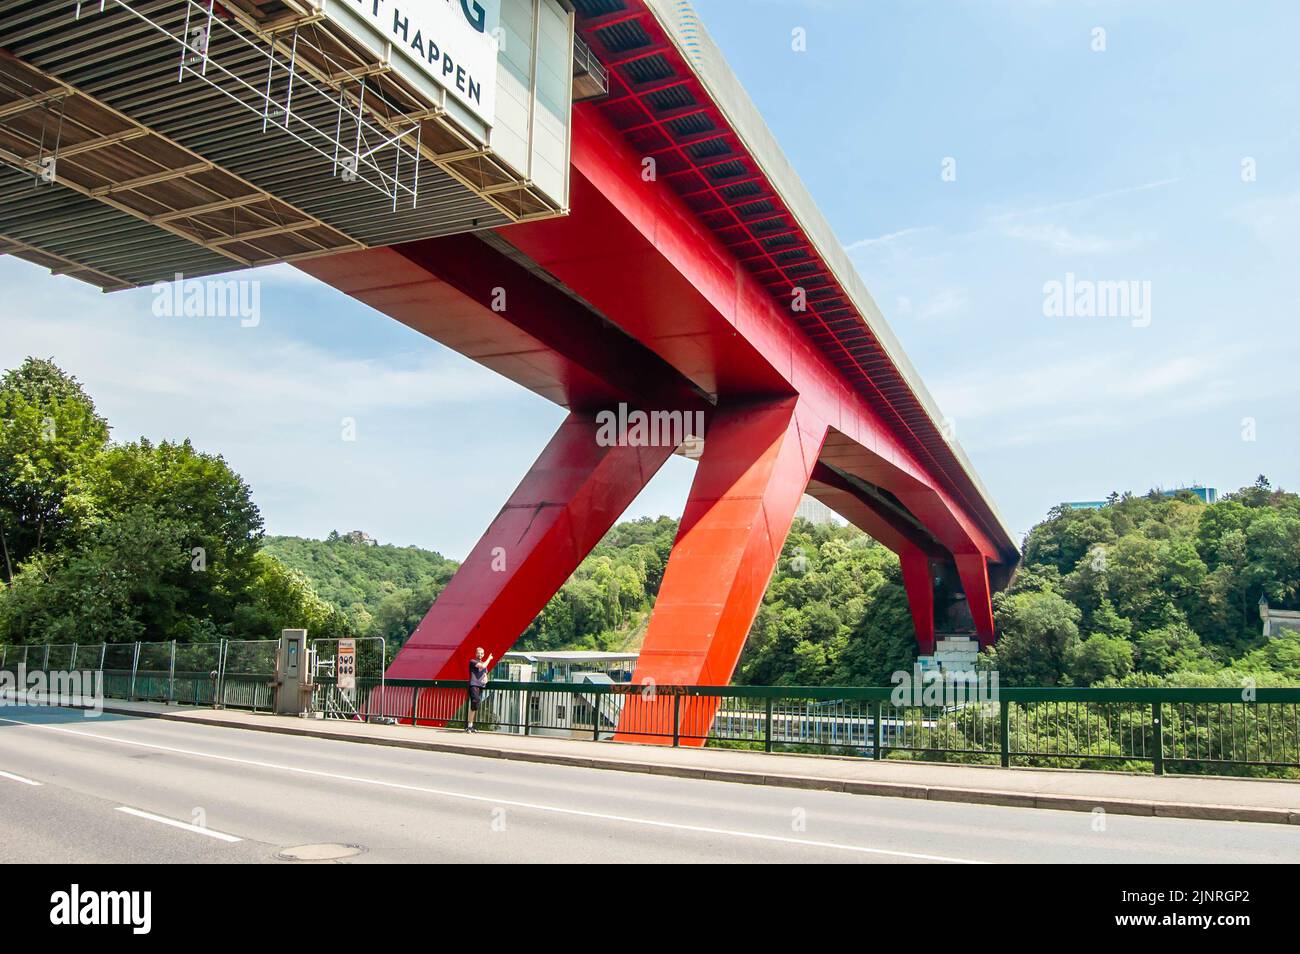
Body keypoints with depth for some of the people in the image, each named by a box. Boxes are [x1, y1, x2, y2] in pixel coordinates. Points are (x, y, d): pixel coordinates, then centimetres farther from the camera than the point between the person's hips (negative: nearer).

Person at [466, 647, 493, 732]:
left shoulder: (484, 663, 21)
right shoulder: (472, 661, -3)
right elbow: (483, 666, -17)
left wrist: (485, 679, 4)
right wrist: (489, 658, -2)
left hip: (481, 686, 7)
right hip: (474, 685, -7)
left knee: (475, 707, 7)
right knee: (475, 705, -18)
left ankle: (469, 724, 11)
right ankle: (469, 725, -17)